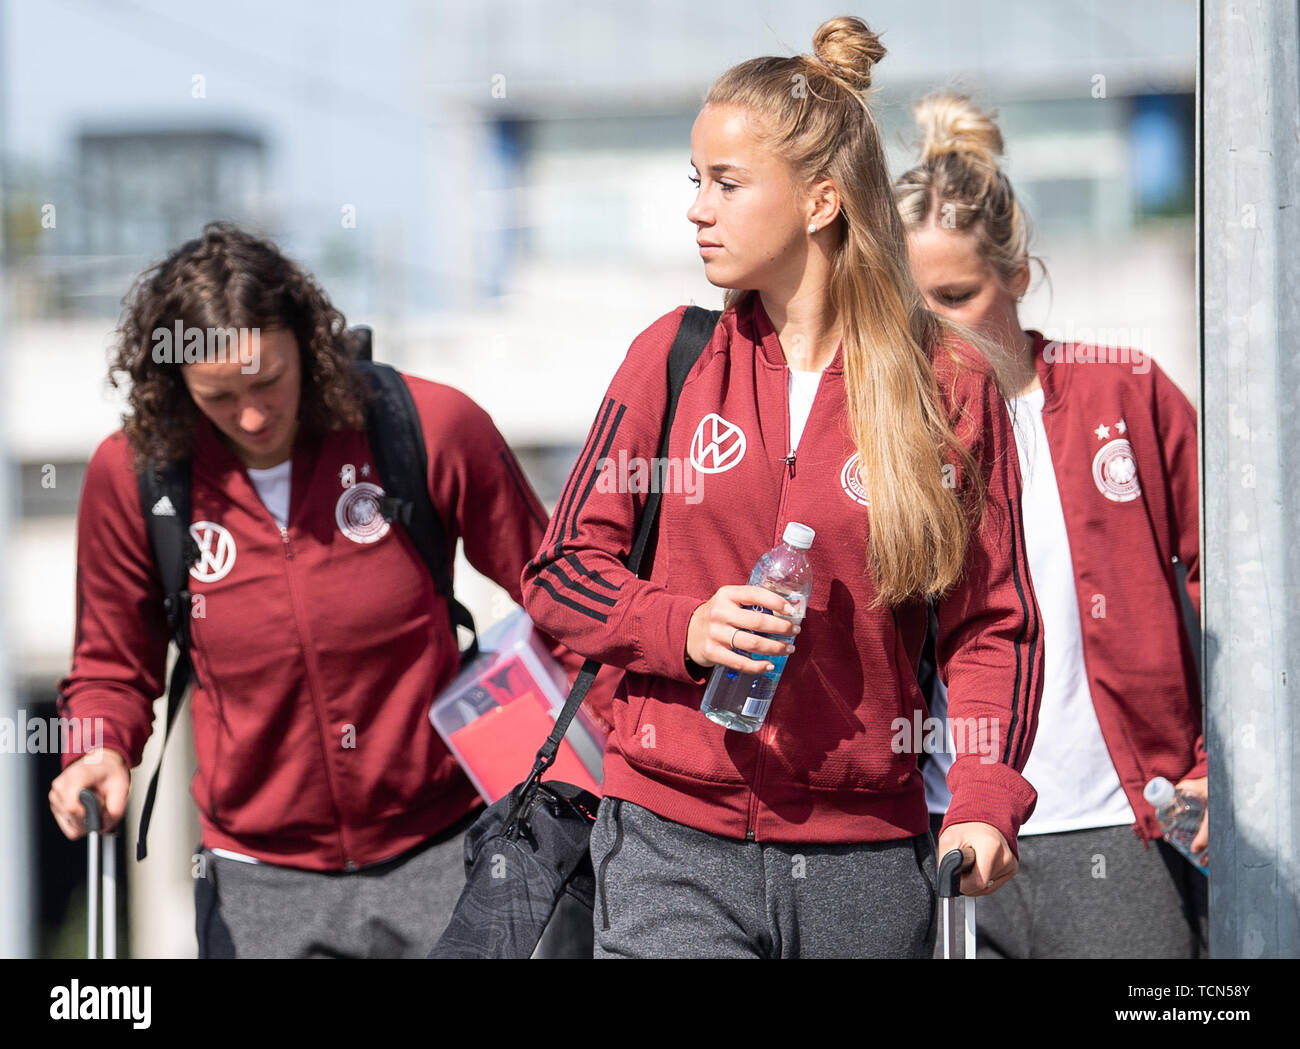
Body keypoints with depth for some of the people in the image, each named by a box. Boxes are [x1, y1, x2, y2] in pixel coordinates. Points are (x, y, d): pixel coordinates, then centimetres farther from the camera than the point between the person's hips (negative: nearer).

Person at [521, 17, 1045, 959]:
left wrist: (985, 802, -11)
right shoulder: (674, 357, 4)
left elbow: (991, 621, 3)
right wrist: (683, 629, -11)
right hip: (674, 847, 0)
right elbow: (561, 571, 8)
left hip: (866, 860, 0)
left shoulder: (951, 386, 0)